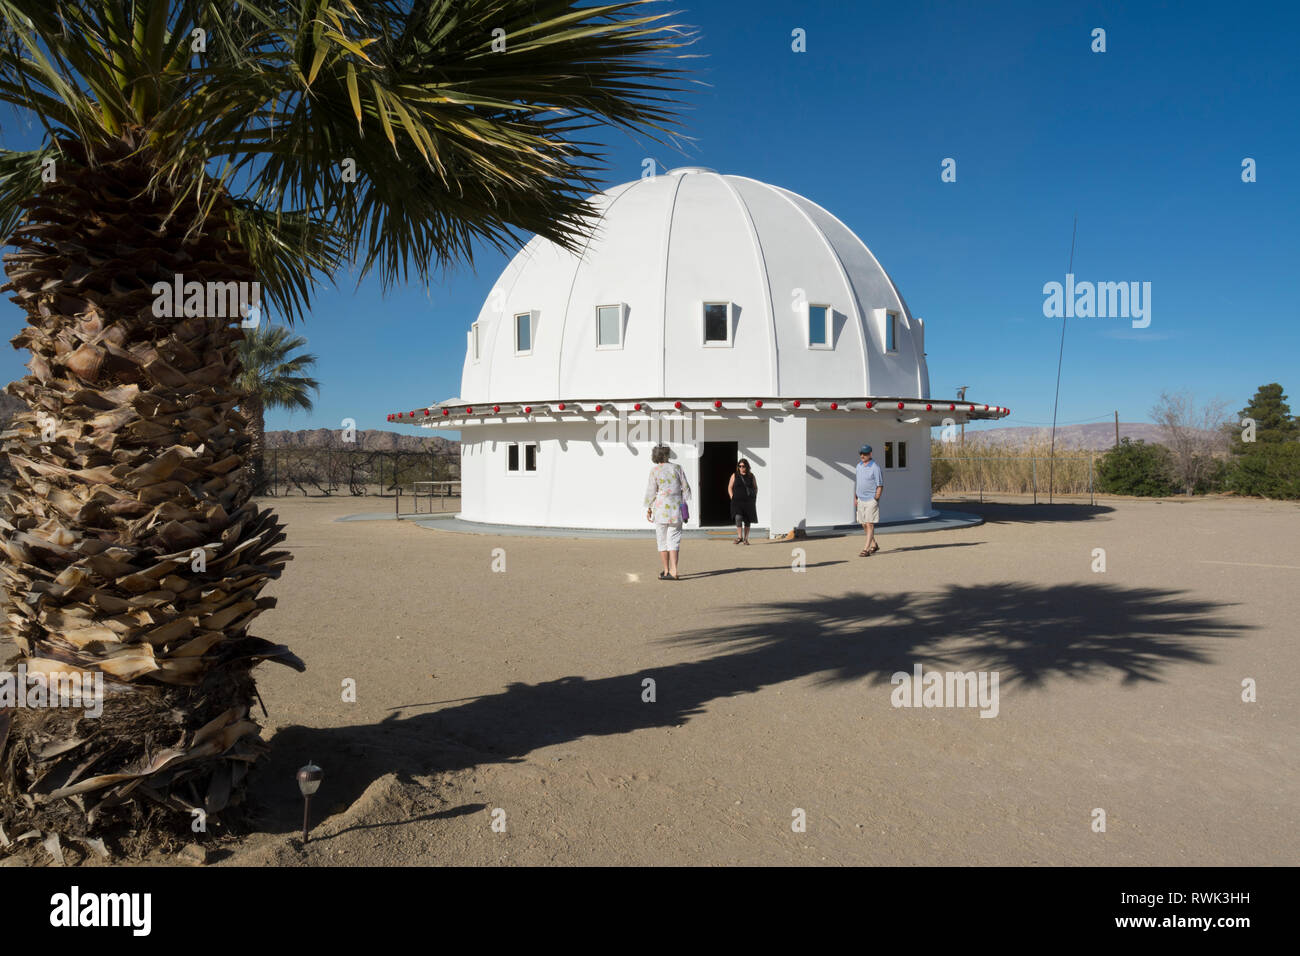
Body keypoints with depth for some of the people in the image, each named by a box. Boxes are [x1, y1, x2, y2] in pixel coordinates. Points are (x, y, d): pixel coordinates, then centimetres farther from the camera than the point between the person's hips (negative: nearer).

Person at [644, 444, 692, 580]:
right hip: (676, 507, 2)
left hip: (661, 508, -2)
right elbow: (685, 488, 4)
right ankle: (673, 571, -10)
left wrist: (648, 509, 5)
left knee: (662, 539, 9)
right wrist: (684, 504, 13)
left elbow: (651, 492, -4)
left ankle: (666, 571, 15)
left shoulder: (654, 470, -6)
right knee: (674, 540, 2)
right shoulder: (677, 468, 2)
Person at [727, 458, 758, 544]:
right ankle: (739, 537, -18)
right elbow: (730, 488, 7)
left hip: (748, 502, 2)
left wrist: (754, 499, 4)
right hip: (737, 501, -1)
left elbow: (755, 488, 14)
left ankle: (745, 539, 12)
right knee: (738, 517, -20)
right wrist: (732, 498, -3)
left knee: (747, 521, 4)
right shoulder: (734, 476, 4)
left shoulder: (751, 476, 6)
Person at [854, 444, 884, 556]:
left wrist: (876, 500, -14)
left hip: (871, 500, -7)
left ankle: (866, 549, -10)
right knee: (864, 525, 13)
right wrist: (855, 498, 14)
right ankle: (874, 544, 30)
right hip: (861, 500, 7)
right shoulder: (859, 466, 11)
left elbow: (880, 486, -9)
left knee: (869, 524, -9)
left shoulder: (875, 467, -10)